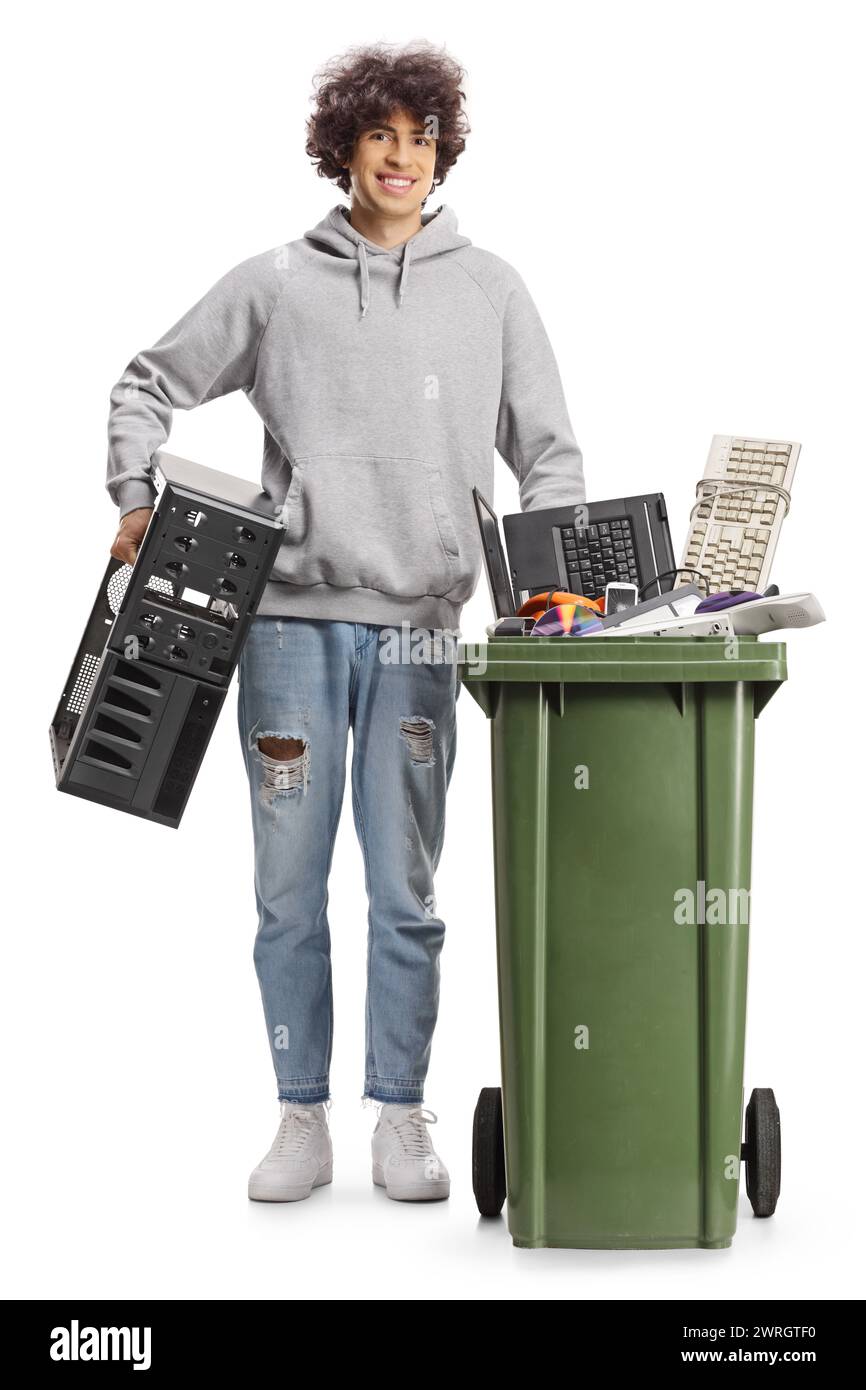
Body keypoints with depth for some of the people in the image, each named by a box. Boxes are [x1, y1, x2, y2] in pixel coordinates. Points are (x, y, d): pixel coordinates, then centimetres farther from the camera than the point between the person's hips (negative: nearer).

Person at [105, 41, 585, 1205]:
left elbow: (548, 452, 10)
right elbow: (152, 385, 15)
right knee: (290, 889, 5)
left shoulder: (491, 291, 8)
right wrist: (137, 500, 1)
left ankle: (402, 1122, 13)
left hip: (419, 627, 0)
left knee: (404, 892, 3)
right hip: (290, 619, 0)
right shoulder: (273, 285, 7)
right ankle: (302, 1120, 15)